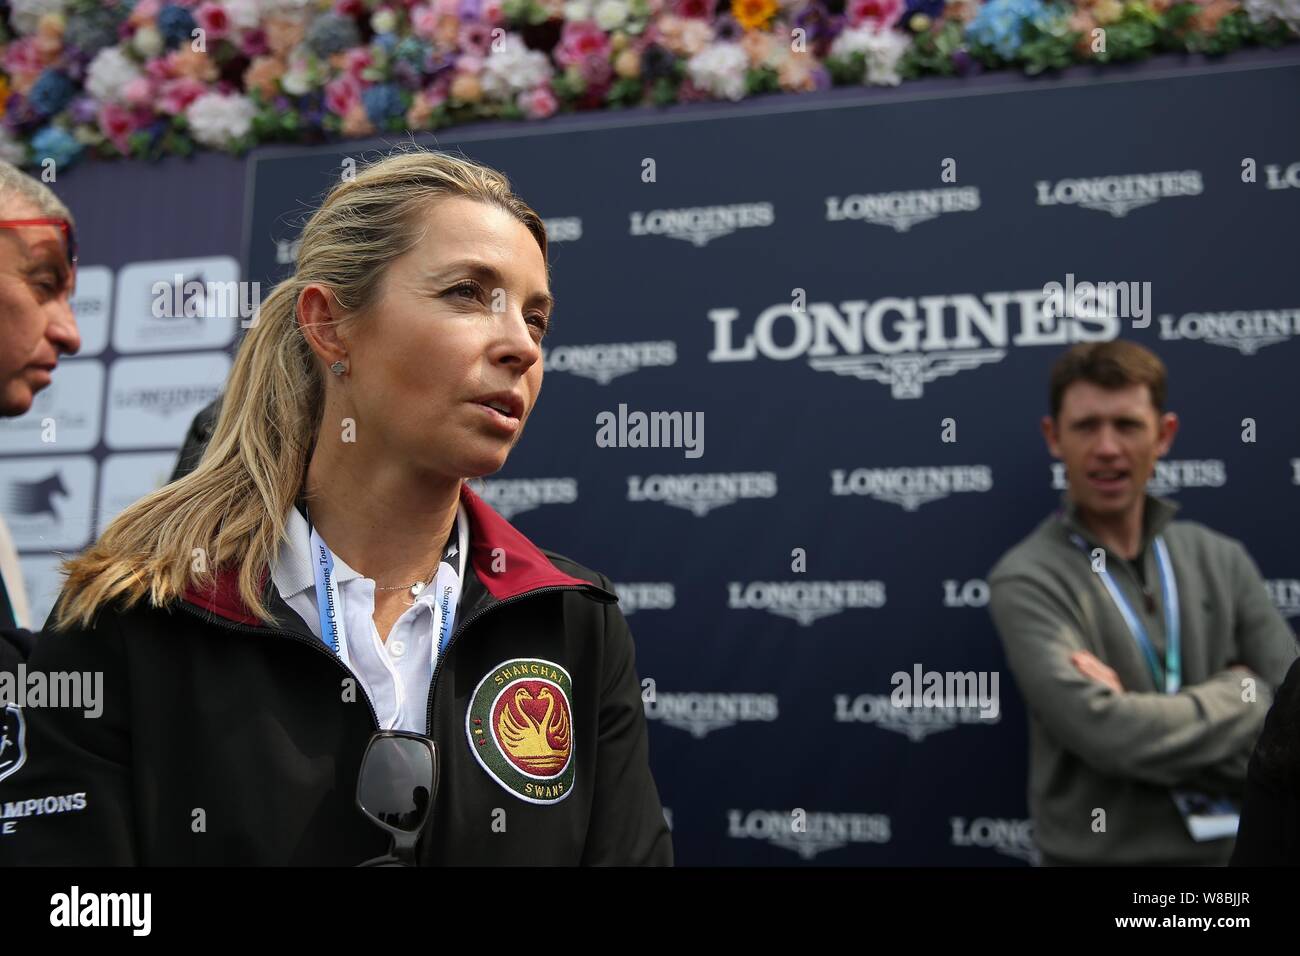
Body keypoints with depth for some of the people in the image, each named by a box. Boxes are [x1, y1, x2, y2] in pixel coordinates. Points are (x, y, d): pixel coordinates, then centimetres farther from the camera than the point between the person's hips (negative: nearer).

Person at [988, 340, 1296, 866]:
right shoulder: (1027, 582, -15)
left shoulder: (1222, 560, -1)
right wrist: (1239, 697, -11)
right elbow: (1105, 735, -25)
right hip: (1105, 852, -3)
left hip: (1234, 844, 4)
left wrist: (1138, 717, -18)